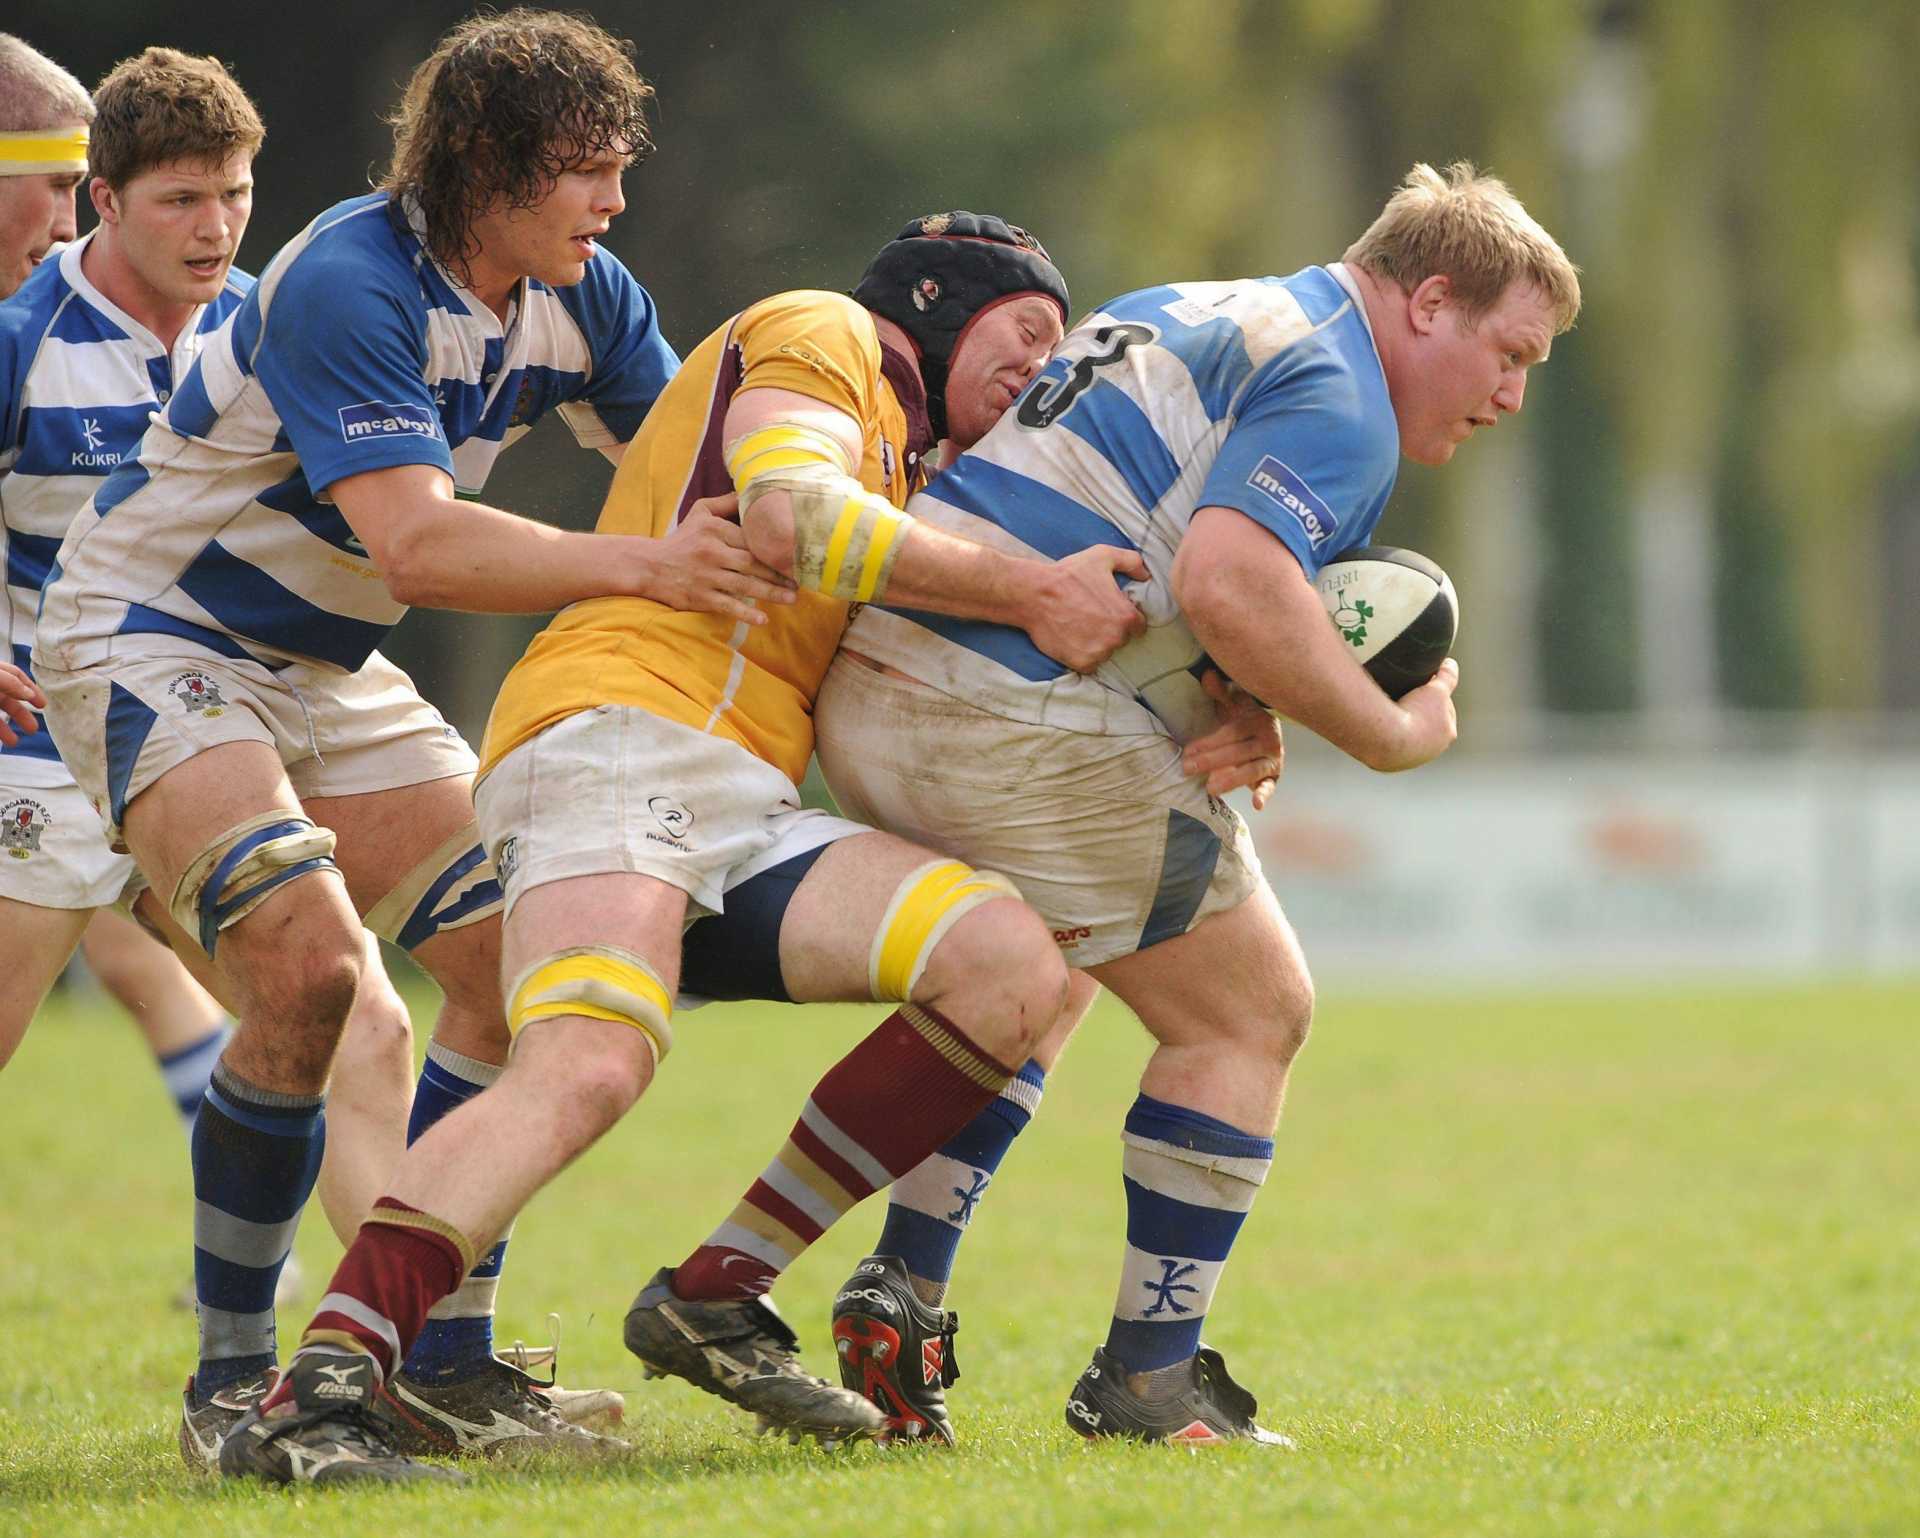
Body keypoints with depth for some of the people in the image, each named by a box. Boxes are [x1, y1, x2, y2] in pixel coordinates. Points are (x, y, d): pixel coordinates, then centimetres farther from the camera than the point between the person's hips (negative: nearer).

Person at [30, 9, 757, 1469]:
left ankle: (449, 1360, 4)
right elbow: (417, 541, -37)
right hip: (152, 637, -8)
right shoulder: (344, 285, -28)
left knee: (511, 956, -3)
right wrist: (637, 565, -44)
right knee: (308, 974, -25)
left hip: (328, 666, 8)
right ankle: (232, 1375, -11)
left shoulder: (579, 297, -3)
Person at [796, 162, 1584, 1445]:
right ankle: (1149, 1377, 4)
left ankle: (898, 1295, 18)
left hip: (870, 691, 9)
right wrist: (1391, 733, -11)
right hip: (1021, 728, -9)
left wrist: (1230, 716, 13)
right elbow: (1228, 584, -25)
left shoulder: (1191, 318, 25)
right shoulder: (1336, 398, -6)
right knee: (1253, 1013, 4)